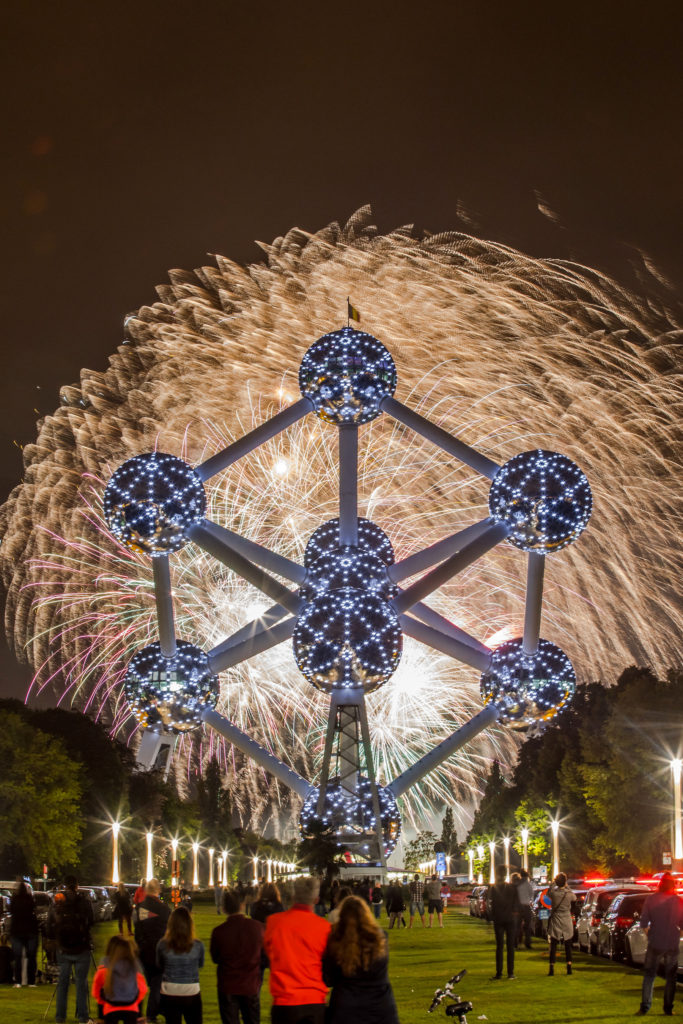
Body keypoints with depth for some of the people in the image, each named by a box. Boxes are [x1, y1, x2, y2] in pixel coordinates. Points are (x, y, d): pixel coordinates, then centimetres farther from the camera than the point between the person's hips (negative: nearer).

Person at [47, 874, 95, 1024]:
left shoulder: (55, 905, 1)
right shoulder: (83, 901, -7)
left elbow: (49, 930, 5)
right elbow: (91, 921, 0)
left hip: (63, 950, 2)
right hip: (82, 949, -2)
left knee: (62, 983, 11)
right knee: (81, 982, 3)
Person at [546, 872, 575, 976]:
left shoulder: (553, 893, -14)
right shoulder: (569, 893, -13)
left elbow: (548, 893, 10)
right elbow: (574, 898, 11)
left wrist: (553, 882, 18)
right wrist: (566, 886, 13)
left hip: (555, 922, -1)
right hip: (567, 923, 1)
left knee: (553, 946, 4)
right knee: (568, 946, 12)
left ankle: (551, 969, -1)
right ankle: (569, 968, 11)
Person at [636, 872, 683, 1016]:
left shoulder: (651, 899, -5)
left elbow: (643, 923, -5)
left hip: (655, 944, 0)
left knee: (649, 975, 8)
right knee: (671, 977, 11)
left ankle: (645, 1007, 2)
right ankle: (668, 1009, 12)